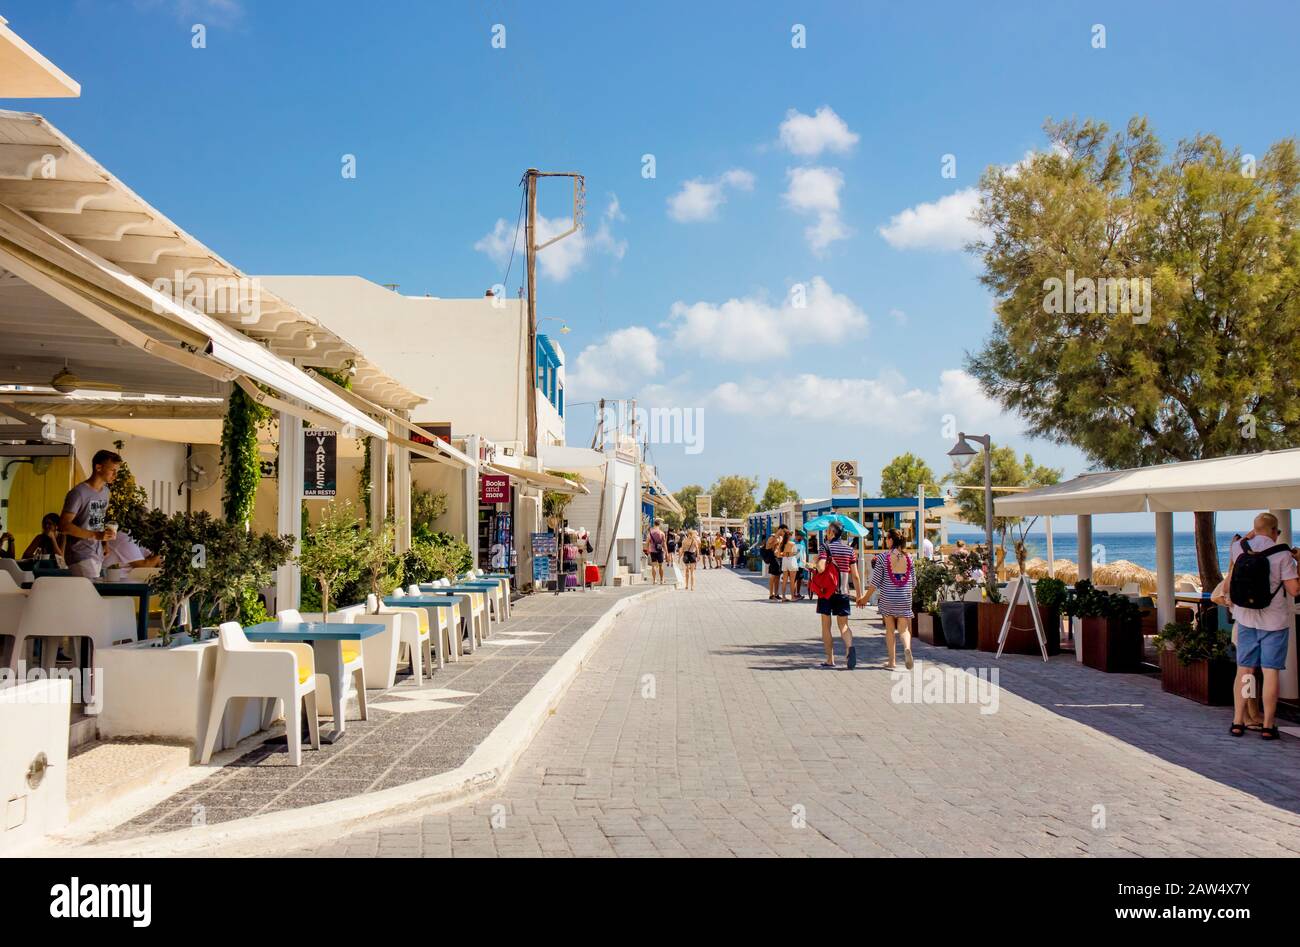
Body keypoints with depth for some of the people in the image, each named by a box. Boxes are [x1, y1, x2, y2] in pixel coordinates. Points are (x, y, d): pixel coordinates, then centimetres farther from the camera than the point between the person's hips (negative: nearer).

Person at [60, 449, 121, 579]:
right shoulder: (78, 493, -12)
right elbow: (63, 526, -17)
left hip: (98, 556, 7)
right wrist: (96, 535, -24)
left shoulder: (105, 491, 13)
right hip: (81, 557, -7)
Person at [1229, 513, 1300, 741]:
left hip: (1246, 618, 3)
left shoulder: (1241, 548, 0)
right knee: (1270, 671, 1)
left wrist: (1249, 536, 36)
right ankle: (1268, 726, 5)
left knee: (1244, 670, 9)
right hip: (1275, 620, -3)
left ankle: (1238, 721, 9)